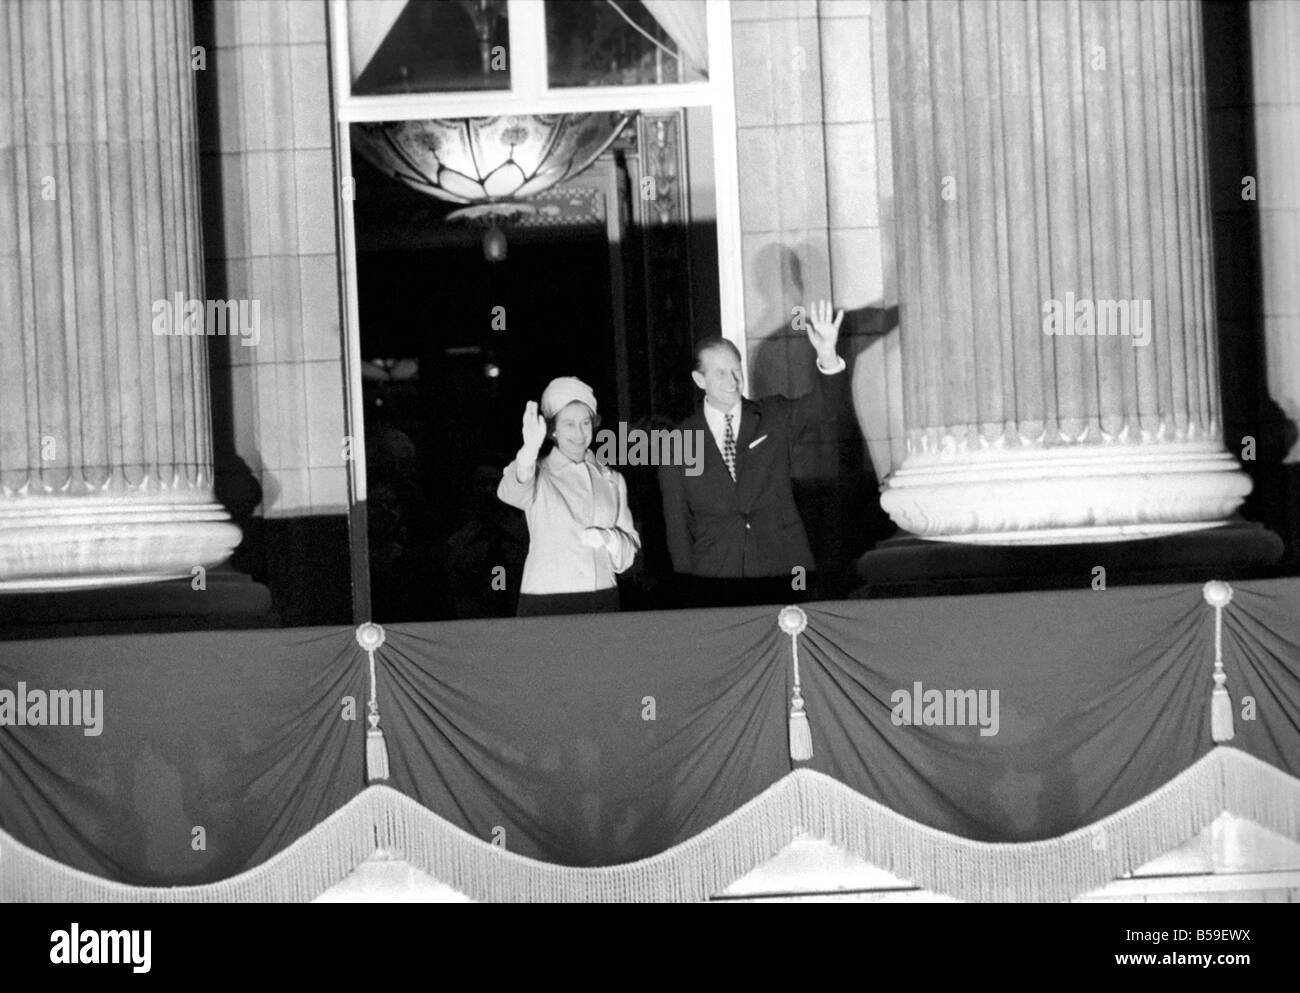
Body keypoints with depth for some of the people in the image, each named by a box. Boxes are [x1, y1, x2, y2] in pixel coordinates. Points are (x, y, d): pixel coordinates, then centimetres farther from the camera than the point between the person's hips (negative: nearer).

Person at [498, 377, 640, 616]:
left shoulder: (612, 480, 15)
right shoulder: (539, 475, 4)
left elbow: (630, 550, 15)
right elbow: (511, 492, -20)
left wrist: (609, 540, -8)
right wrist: (530, 449, -39)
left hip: (604, 601, 3)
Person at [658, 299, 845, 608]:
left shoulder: (775, 417, 9)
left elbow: (822, 406, -8)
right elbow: (677, 524, 6)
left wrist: (827, 354, -27)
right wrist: (690, 590, 0)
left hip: (783, 577, 1)